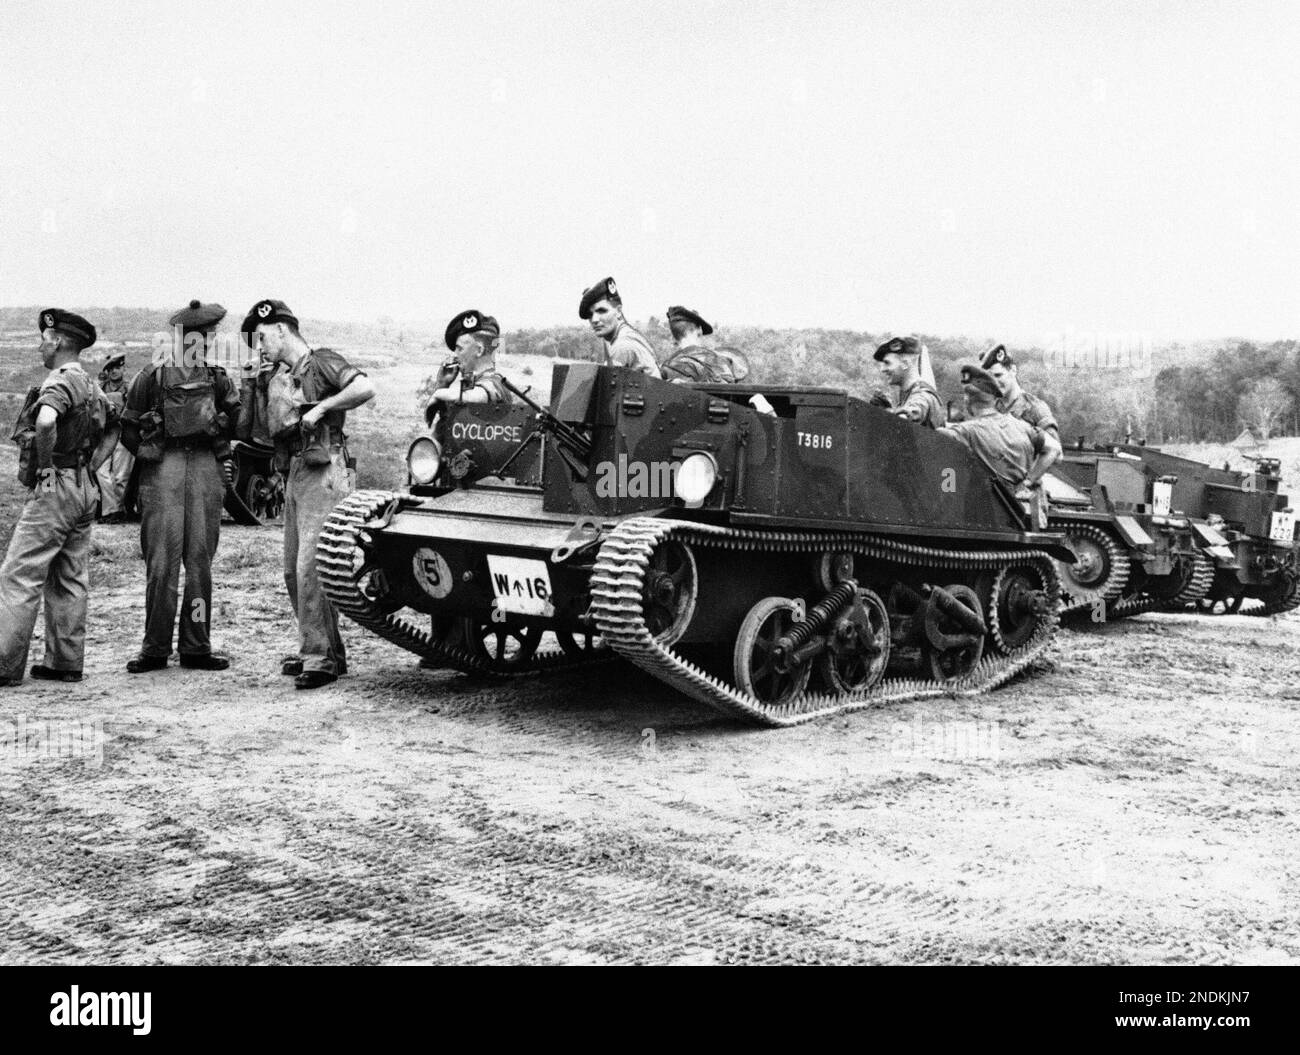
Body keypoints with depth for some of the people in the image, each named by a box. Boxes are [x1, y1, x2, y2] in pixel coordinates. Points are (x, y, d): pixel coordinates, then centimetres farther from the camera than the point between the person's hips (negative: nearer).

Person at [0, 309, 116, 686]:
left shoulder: (60, 382, -13)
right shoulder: (93, 387, 16)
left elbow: (46, 421, -33)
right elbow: (112, 432, 28)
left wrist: (46, 465, -20)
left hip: (54, 489, -9)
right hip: (85, 491, 9)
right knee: (70, 579, 11)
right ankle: (66, 662, 14)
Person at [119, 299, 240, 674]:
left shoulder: (217, 379, 11)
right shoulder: (151, 376, 2)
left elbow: (236, 417, 22)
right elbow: (128, 429, 8)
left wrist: (224, 455, 12)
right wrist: (151, 454, 2)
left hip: (207, 470, 3)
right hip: (162, 471, -3)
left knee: (200, 560, 3)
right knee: (161, 561, -5)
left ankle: (196, 647, 8)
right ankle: (155, 648, 0)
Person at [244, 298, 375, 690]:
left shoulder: (322, 362, -7)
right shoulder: (278, 378, 18)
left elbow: (365, 388, -22)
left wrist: (321, 407, -19)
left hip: (324, 474, -9)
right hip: (295, 475, 9)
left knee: (311, 566, -13)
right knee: (293, 570, 12)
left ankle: (320, 658, -8)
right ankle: (325, 649, 21)